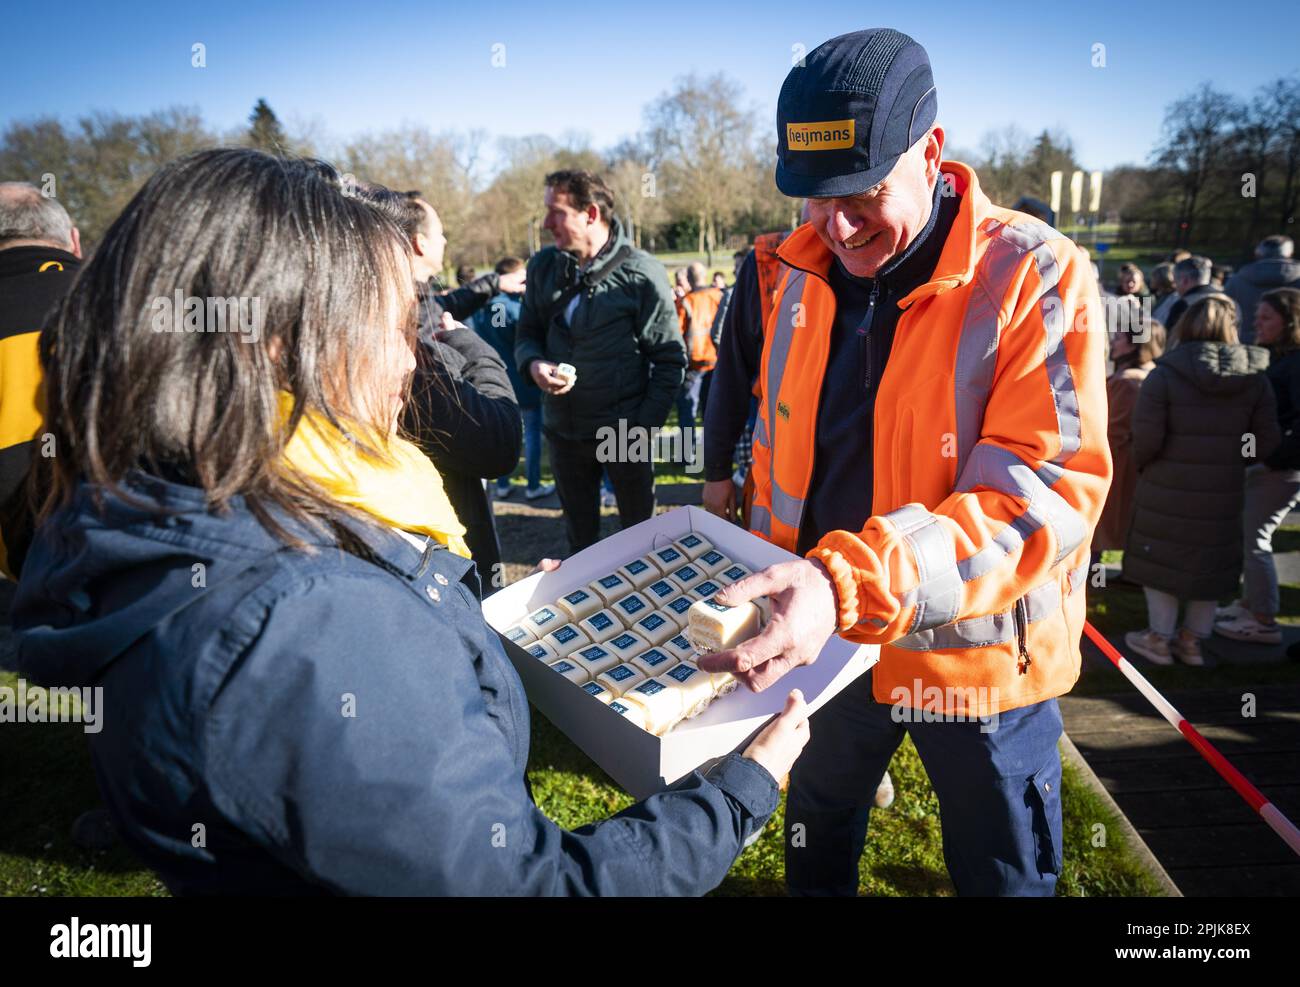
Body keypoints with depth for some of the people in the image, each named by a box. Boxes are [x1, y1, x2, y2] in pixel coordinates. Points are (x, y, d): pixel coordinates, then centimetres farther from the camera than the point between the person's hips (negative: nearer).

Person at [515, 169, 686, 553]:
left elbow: (670, 359, -8)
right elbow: (526, 334, 11)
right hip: (563, 430, 4)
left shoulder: (640, 273, -11)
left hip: (624, 433, -4)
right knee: (579, 535, 19)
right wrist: (534, 364, -12)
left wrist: (644, 425, -14)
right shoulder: (542, 266, 2)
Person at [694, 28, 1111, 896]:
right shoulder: (803, 273, -2)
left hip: (975, 657, -4)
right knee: (815, 849, 27)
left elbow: (1045, 492, -28)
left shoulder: (1036, 278, -20)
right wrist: (780, 585, 9)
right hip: (821, 634, 5)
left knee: (1001, 874, 19)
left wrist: (851, 582, -40)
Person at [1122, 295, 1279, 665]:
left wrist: (1142, 465, 2)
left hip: (1167, 490, -3)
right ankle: (1193, 640, 28)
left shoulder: (1164, 374, -14)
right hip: (1222, 493, 4)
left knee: (1162, 561, 11)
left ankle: (1159, 639, 19)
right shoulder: (1255, 378, -2)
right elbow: (1266, 441, -2)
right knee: (1210, 562, 17)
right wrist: (1229, 462, 13)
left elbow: (1146, 438, -18)